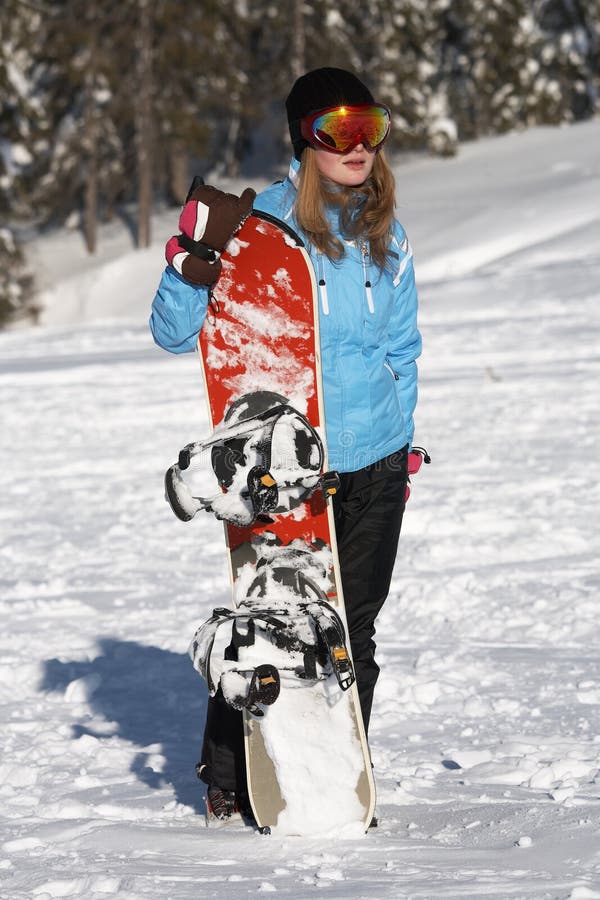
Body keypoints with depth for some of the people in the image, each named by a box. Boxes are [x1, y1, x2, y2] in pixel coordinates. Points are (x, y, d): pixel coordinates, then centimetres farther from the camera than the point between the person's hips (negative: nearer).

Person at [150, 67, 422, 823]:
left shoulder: (385, 235, 7)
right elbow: (174, 334, -7)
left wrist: (400, 437, 17)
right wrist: (190, 266, -24)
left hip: (375, 464, 4)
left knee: (353, 625, 9)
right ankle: (229, 777, 19)